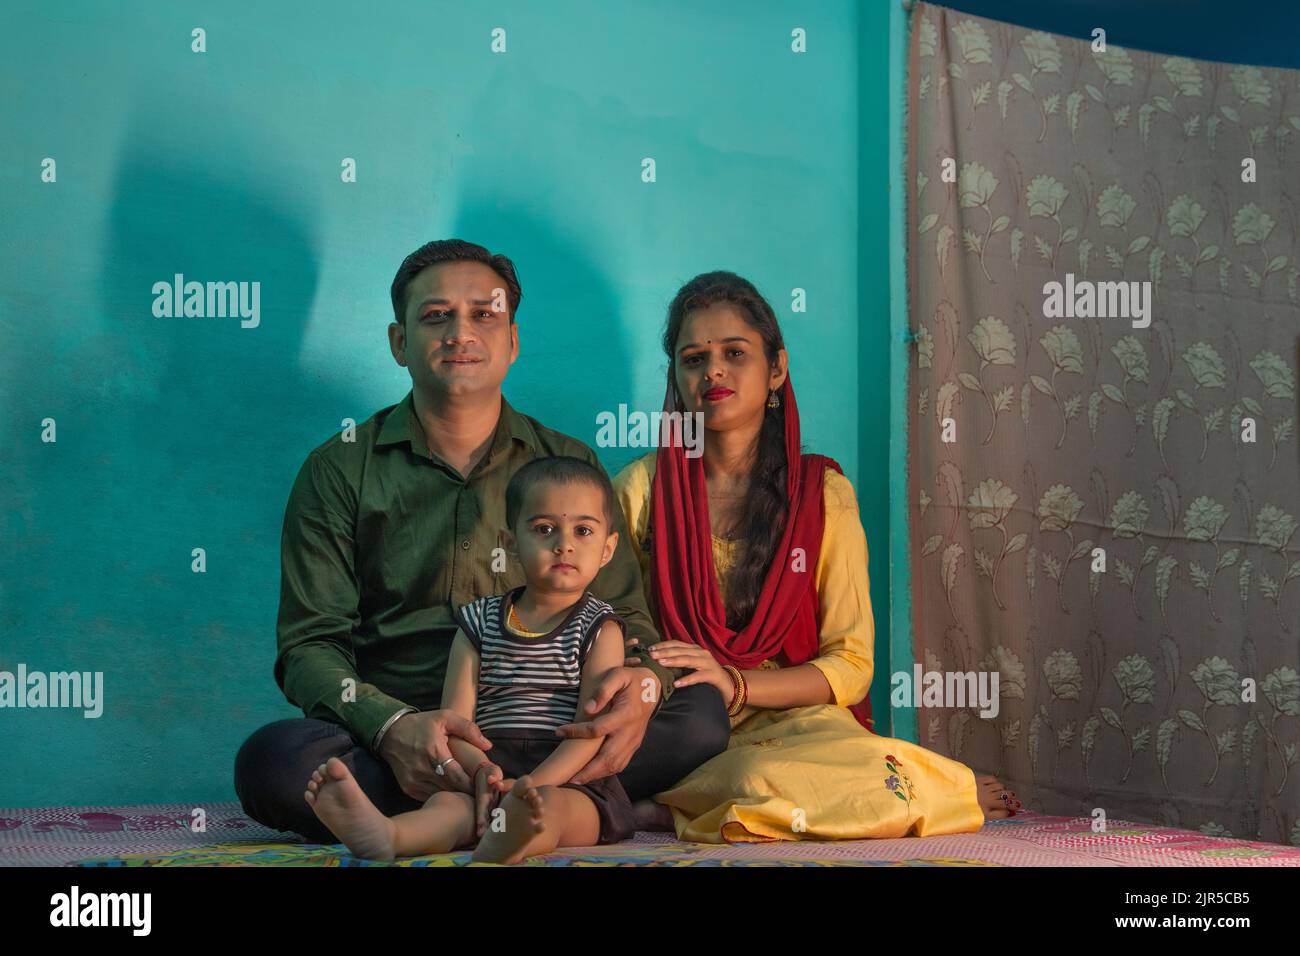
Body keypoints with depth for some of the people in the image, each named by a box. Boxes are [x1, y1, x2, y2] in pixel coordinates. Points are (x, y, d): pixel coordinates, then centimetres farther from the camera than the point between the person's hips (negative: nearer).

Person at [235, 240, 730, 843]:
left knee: (699, 714, -23)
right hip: (383, 740, -1)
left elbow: (622, 614, 12)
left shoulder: (568, 465, 13)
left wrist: (643, 680, -16)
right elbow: (310, 644, 0)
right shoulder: (339, 471, 7)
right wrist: (392, 727, -23)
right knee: (271, 760, -33)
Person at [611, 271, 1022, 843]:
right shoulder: (641, 489, 6)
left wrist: (735, 684, -15)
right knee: (763, 783, -35)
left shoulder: (824, 493, 6)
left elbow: (850, 666, 1)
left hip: (800, 720, -1)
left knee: (767, 785, -38)